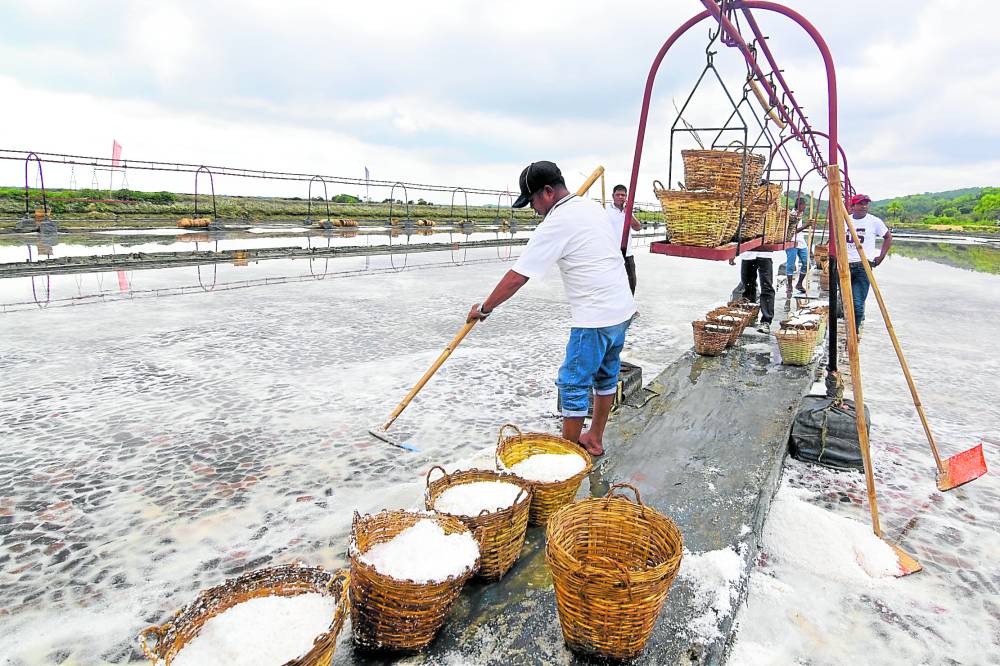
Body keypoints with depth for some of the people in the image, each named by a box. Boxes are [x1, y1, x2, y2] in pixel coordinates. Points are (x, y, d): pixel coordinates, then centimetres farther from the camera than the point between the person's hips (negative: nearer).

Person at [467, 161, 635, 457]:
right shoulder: (593, 207, 9)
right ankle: (595, 439, 33)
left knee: (574, 384, 2)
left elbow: (516, 277, -17)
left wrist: (484, 308, -6)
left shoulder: (556, 224, -17)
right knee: (606, 375, 19)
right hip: (623, 308, 9)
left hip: (595, 318, -9)